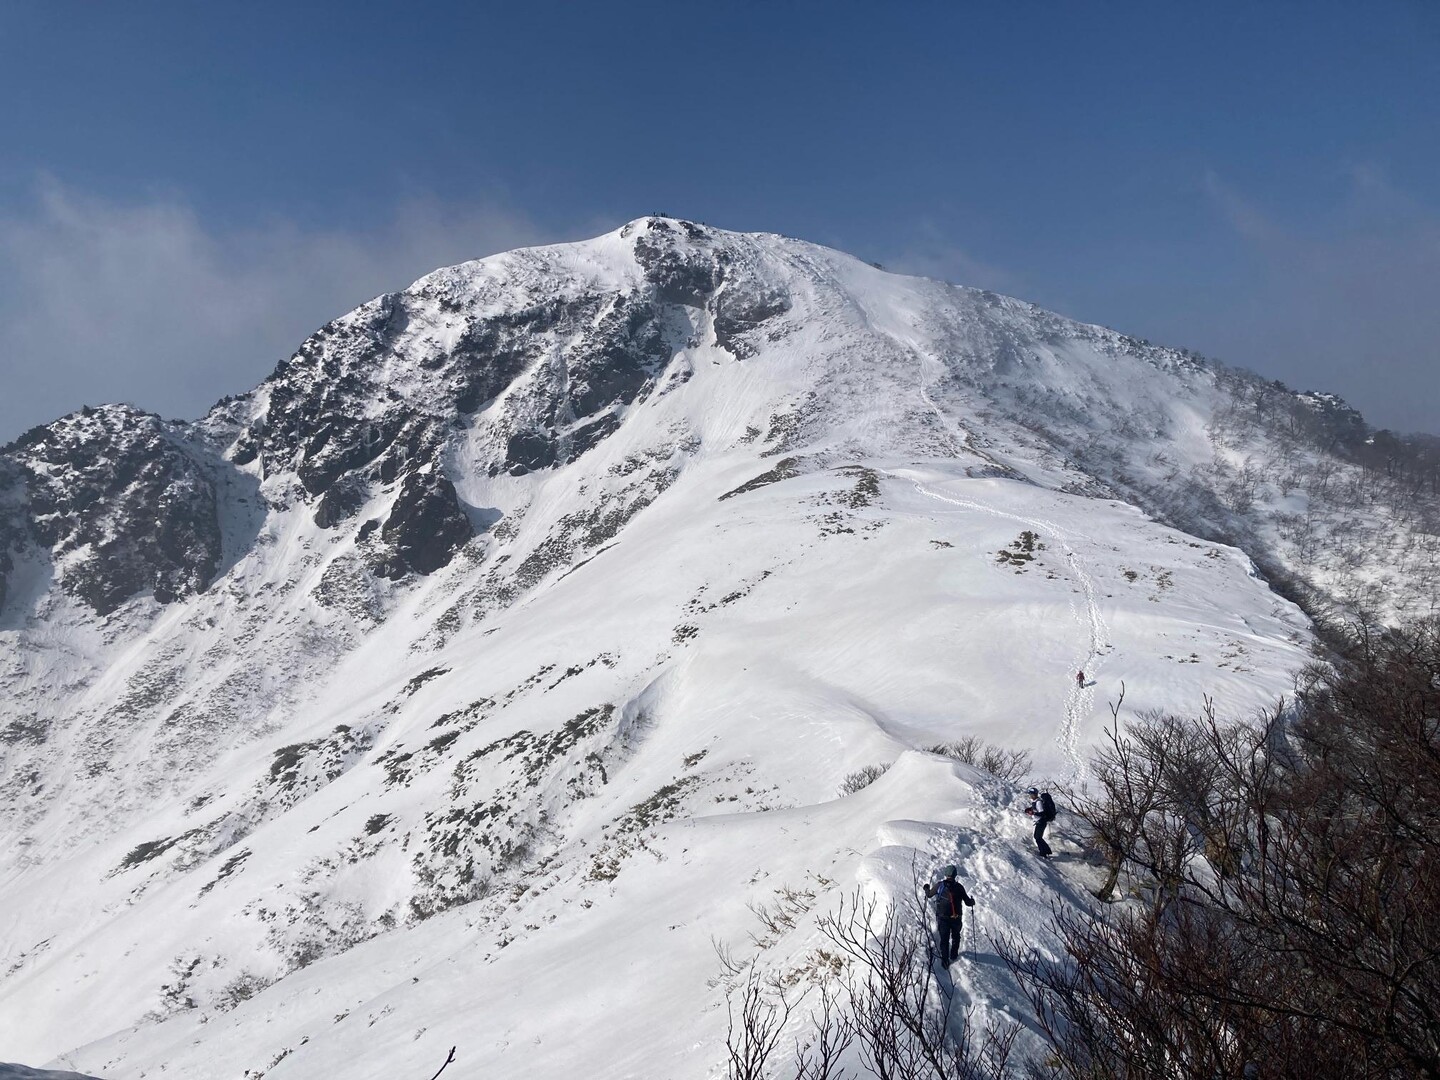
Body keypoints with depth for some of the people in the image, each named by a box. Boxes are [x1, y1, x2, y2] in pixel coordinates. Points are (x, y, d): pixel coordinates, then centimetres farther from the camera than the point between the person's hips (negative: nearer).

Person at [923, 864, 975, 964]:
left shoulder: (939, 885, -10)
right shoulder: (959, 887, -10)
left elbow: (929, 894, 6)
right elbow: (967, 902, -5)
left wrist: (926, 887, 28)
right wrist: (972, 902, 19)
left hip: (943, 918, 0)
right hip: (956, 918, 1)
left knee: (944, 939, 11)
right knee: (955, 936, 26)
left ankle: (945, 961, 8)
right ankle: (953, 956, 34)